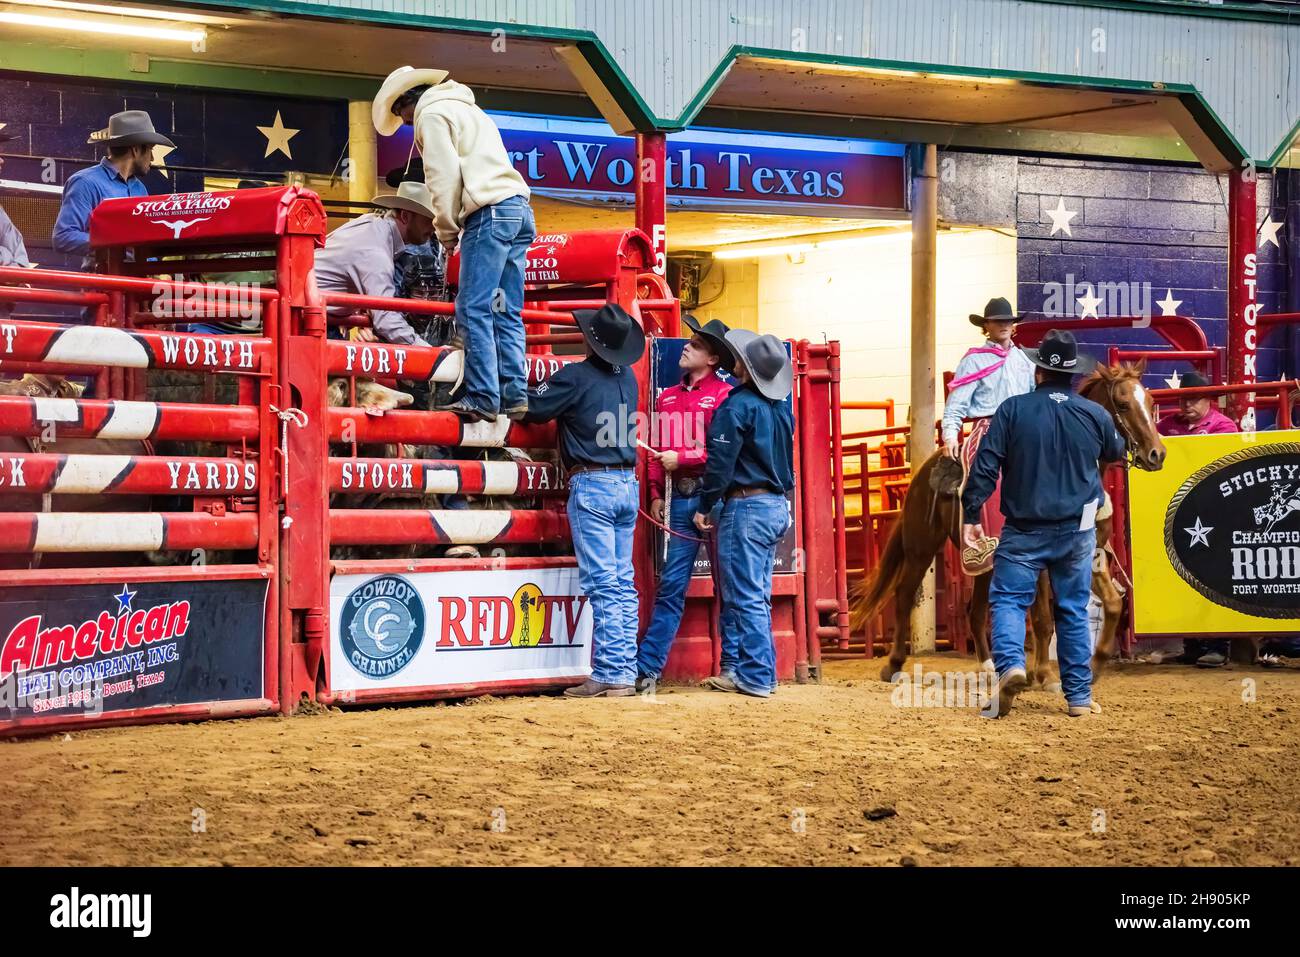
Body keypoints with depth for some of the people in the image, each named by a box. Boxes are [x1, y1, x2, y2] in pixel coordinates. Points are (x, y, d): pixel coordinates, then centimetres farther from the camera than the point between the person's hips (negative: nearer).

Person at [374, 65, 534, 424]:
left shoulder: (432, 113, 3)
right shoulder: (467, 109, 31)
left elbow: (444, 175, -9)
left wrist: (446, 230, 0)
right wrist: (458, 227, 17)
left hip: (490, 211, -9)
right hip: (519, 208, 9)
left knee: (473, 310, -9)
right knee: (507, 313, 7)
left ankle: (483, 398, -14)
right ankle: (514, 396, 2)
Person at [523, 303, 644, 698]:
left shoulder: (577, 377, -10)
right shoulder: (628, 379, 11)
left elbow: (531, 408, -6)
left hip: (592, 486, -6)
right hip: (627, 485, 7)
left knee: (602, 584, -8)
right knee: (623, 583, 8)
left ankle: (609, 675, -9)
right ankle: (626, 673, 7)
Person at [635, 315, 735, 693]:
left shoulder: (723, 395, -3)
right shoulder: (668, 397, 16)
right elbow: (657, 452, 17)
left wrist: (682, 458, -12)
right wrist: (656, 495, 9)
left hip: (713, 495, -5)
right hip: (680, 500, 5)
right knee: (670, 586, 5)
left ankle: (732, 667, 10)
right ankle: (646, 668, 4)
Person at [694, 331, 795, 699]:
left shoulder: (738, 406, -15)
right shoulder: (781, 407, 9)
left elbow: (720, 462, -14)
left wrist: (704, 507, -6)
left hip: (746, 506, -8)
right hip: (777, 505, 8)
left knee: (744, 597, -4)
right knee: (757, 596, 13)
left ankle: (755, 676, -3)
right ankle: (750, 669, 17)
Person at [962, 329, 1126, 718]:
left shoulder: (1013, 409, -8)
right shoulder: (1096, 415, -1)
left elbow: (985, 466, -9)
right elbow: (1115, 453, 21)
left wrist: (971, 514, -4)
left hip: (1024, 530, -2)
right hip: (1077, 530, 3)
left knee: (1008, 599, 3)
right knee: (1073, 610, 12)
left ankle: (1010, 663, -25)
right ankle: (1079, 695, 13)